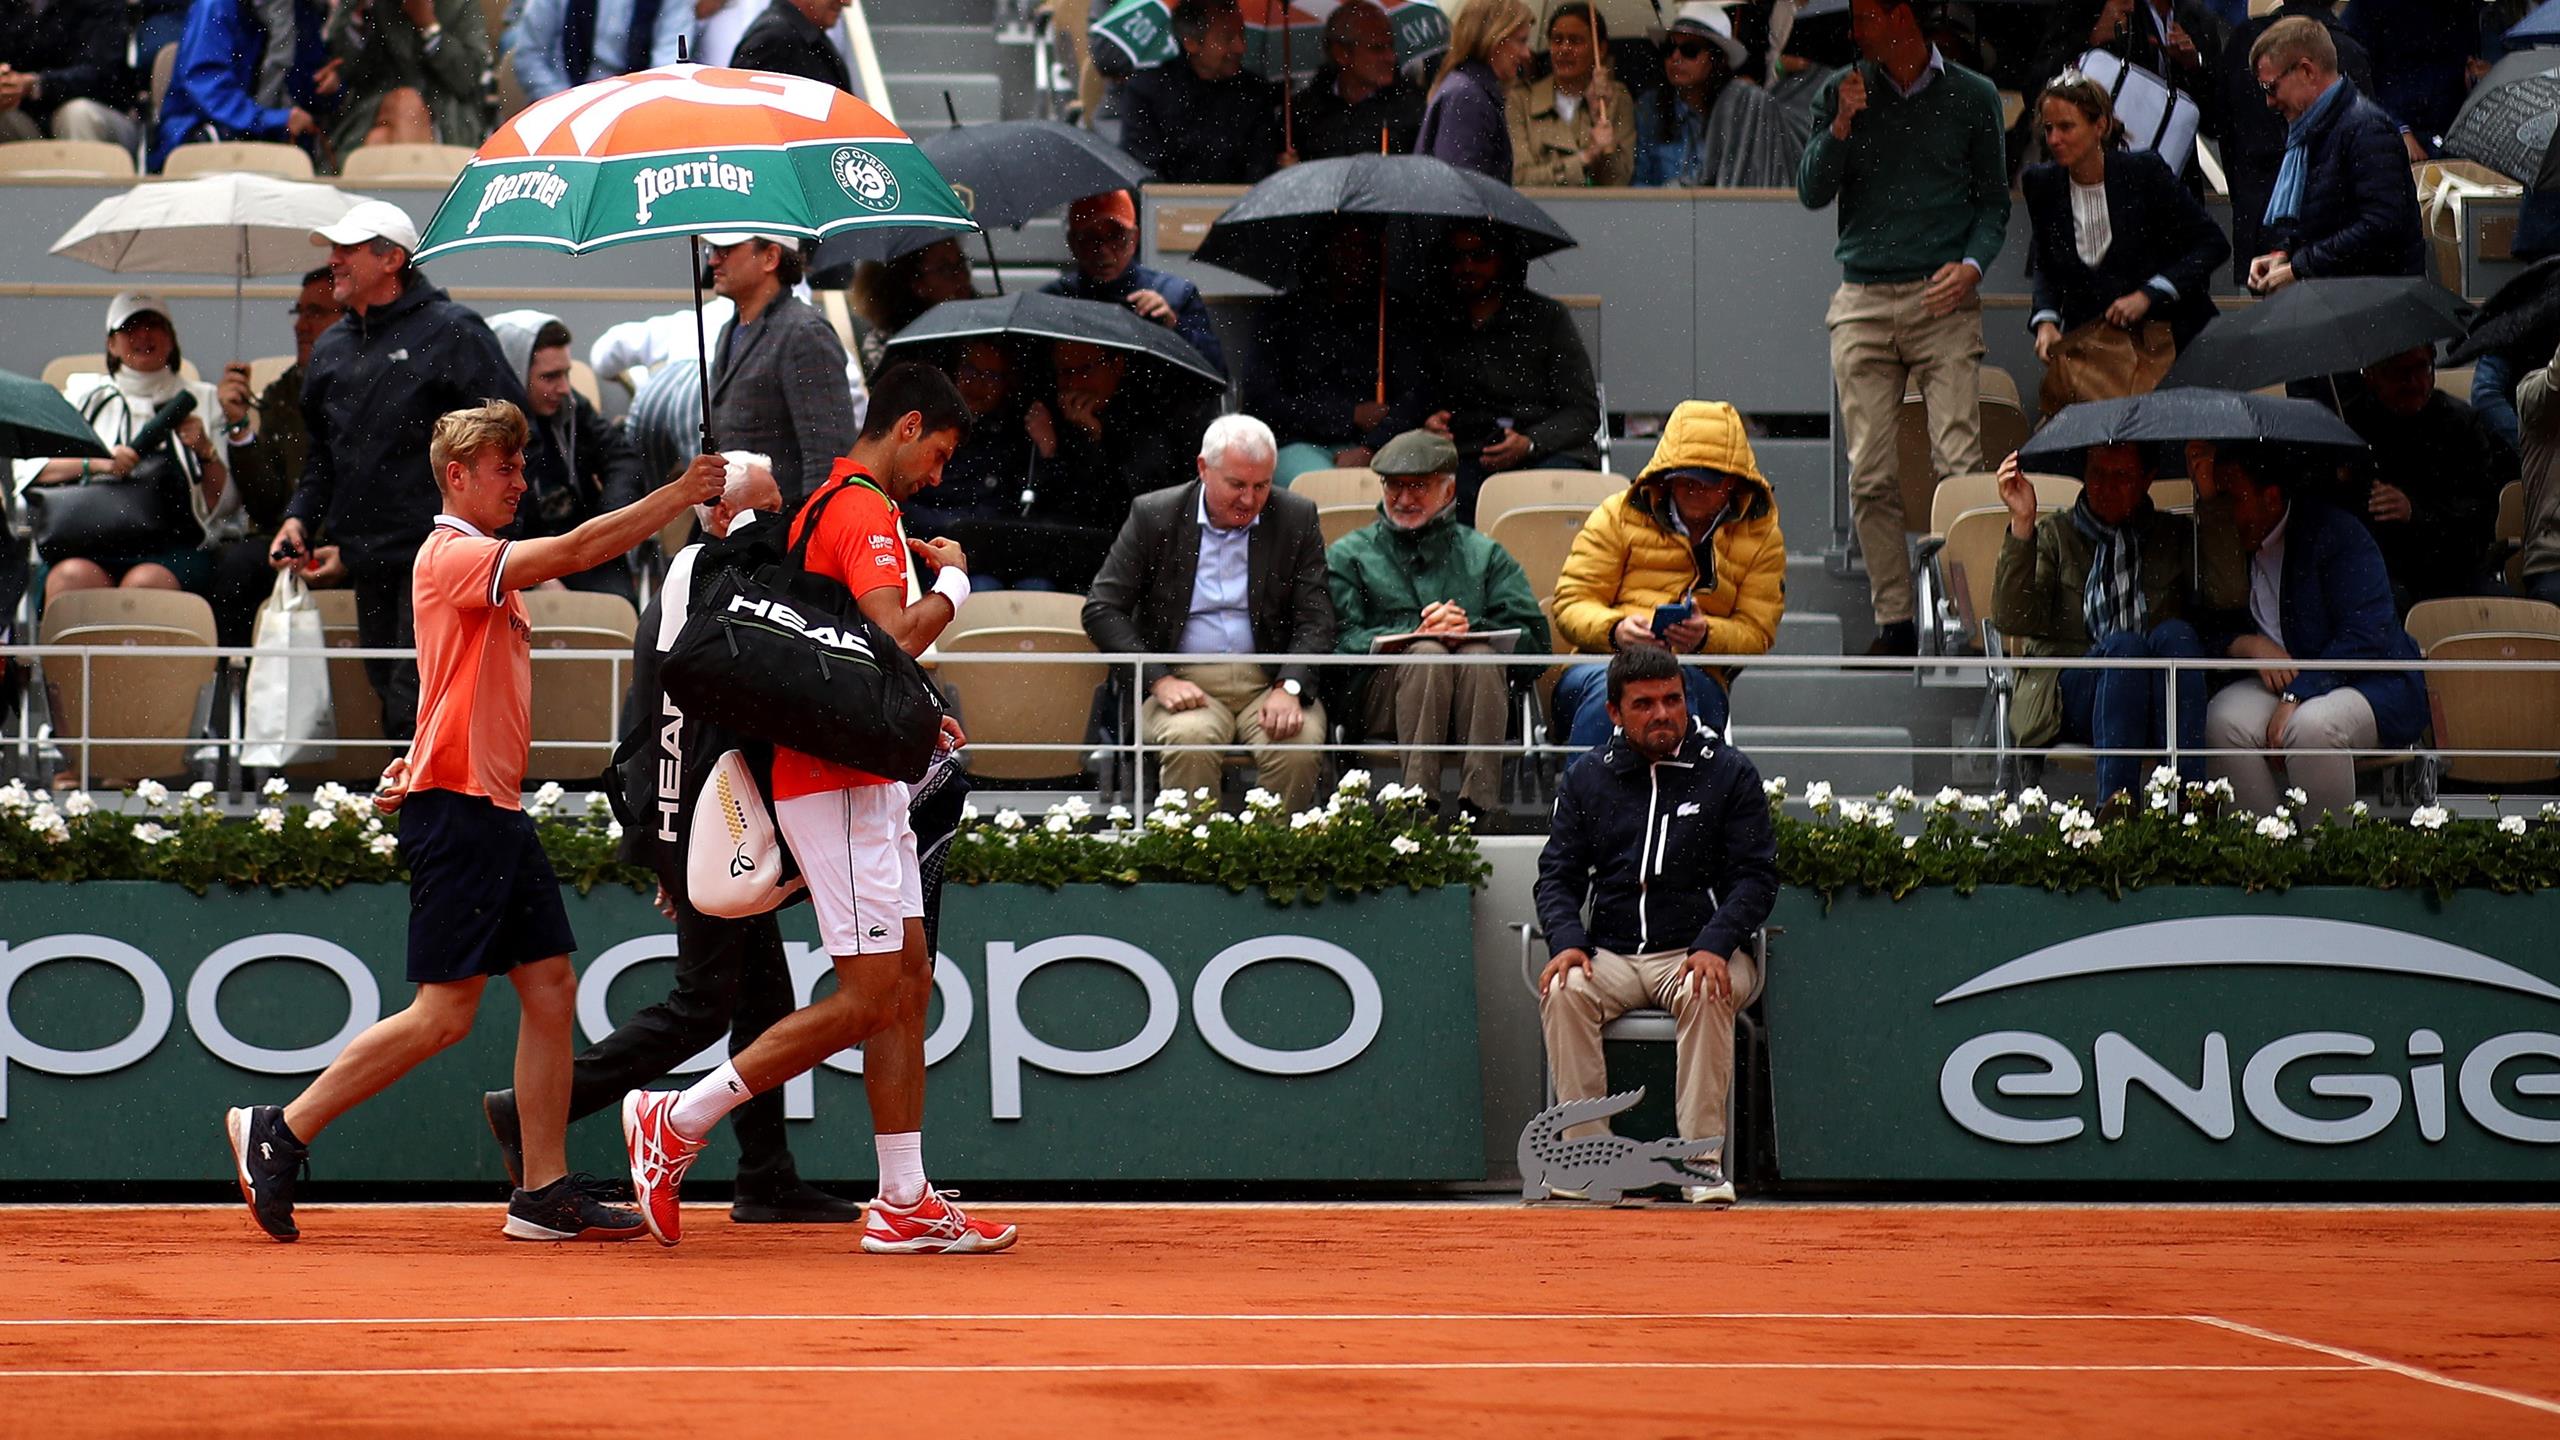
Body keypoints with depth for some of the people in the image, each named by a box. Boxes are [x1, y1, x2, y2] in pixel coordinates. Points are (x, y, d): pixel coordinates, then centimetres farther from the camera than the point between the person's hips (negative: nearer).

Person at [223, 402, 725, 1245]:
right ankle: (279, 1135, -2)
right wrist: (680, 495, -22)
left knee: (552, 991, 5)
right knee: (444, 1013, -10)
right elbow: (575, 551, -23)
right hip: (457, 808, -10)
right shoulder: (450, 555, -11)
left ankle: (545, 1193, 6)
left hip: (498, 810, 10)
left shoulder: (489, 569, 20)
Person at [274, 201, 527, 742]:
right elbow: (322, 452, 27)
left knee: (414, 703, -14)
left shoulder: (450, 331, -3)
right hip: (368, 556, 7)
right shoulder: (331, 348, 17)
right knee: (389, 697, 7)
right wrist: (300, 516, 12)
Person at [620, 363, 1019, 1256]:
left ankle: (904, 1205, 7)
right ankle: (676, 1123, -4)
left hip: (862, 780, 10)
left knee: (908, 985, 8)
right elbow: (893, 637, -26)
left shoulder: (825, 505, 18)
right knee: (867, 998, -9)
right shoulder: (865, 510, -13)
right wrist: (952, 585, -8)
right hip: (839, 783, -10)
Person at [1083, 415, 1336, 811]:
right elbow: (1102, 610, 0)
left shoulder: (1296, 518, 5)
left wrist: (1289, 687, -16)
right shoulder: (1153, 516, 2)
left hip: (1270, 684, 1)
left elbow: (1315, 619, 3)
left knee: (1298, 746, -30)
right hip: (1183, 682, -1)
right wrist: (1159, 679, -13)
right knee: (1189, 741, -34)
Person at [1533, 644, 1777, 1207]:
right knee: (1562, 990, -30)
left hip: (1700, 950, -2)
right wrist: (1567, 939, -11)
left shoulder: (1729, 771, 3)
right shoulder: (1585, 778, 11)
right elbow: (1558, 875, 11)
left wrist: (1715, 945, -18)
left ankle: (1703, 1159, -32)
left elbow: (1756, 876, -1)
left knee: (1706, 992, -36)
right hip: (1611, 954, 2)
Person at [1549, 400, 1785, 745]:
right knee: (1608, 684, -40)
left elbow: (1756, 633, 10)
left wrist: (1705, 636, -15)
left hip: (1699, 678, 0)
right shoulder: (1620, 514, 14)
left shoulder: (1761, 535, 17)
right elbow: (1571, 603, 8)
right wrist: (1615, 630, -17)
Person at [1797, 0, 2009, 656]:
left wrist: (1972, 264, -6)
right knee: (1871, 476, -2)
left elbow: (1994, 200, 11)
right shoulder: (1840, 93, 10)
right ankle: (1894, 622, 4)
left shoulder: (1972, 97, 6)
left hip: (1942, 300, -2)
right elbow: (1812, 194, 5)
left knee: (1960, 465, -12)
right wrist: (1841, 126, -10)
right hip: (1862, 303, 2)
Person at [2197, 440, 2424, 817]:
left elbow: (2365, 636, -18)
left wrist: (2295, 697, -25)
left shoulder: (2336, 533, -12)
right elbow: (2205, 627, 8)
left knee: (2310, 727, -37)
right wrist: (2246, 645, -15)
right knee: (2222, 720, -27)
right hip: (2277, 680, 5)